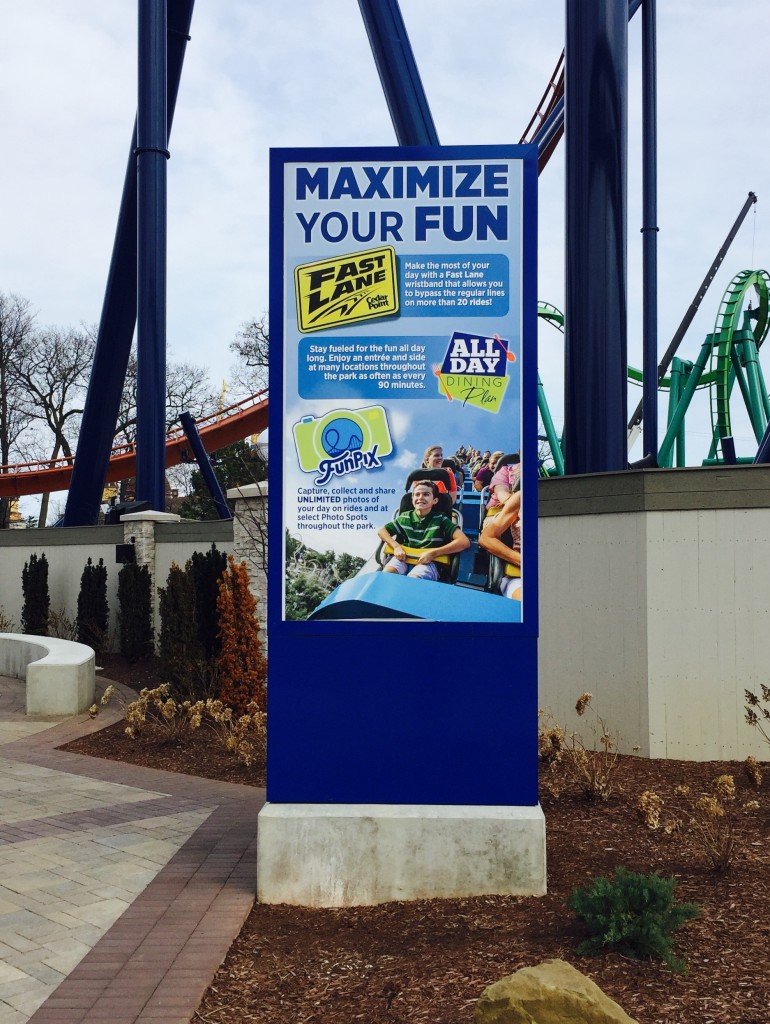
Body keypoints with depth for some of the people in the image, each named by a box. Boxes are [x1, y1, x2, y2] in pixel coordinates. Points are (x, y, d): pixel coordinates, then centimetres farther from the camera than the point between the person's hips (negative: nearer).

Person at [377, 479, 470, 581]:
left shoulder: (440, 519, -1)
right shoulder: (405, 517, 10)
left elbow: (464, 542, -11)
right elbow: (381, 531, 16)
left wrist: (433, 553, -18)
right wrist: (396, 546, -6)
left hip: (428, 562, -3)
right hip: (404, 558, 3)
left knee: (412, 580, -36)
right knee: (387, 573, -30)